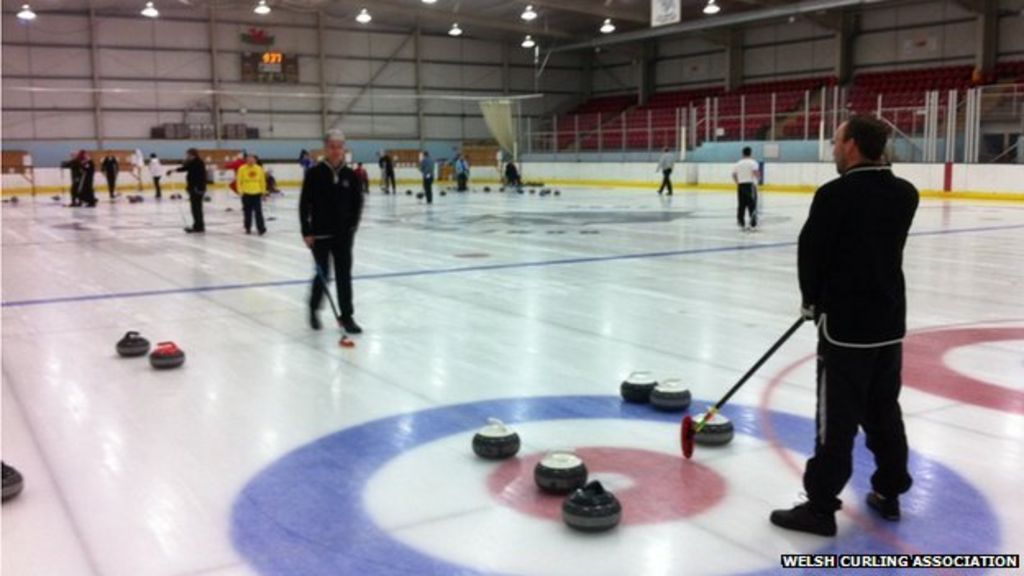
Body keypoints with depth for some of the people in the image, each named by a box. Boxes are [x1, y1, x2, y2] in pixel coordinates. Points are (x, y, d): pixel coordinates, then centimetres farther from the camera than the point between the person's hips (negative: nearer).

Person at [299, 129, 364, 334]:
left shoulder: (351, 175, 1)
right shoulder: (314, 173, -7)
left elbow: (357, 203, 8)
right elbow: (304, 204, -5)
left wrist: (352, 226, 0)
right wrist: (306, 232, -9)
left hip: (343, 234, 2)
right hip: (320, 233, -2)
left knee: (344, 275, 3)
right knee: (322, 274, 2)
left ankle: (347, 316, 11)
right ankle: (313, 308, 28)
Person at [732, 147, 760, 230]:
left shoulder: (738, 163, 9)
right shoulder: (753, 162, -6)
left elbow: (734, 175, 9)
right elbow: (756, 172, -20)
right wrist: (759, 173, 2)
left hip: (740, 185, 5)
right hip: (750, 185, -5)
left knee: (741, 205, 8)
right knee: (752, 205, -2)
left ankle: (742, 224, 10)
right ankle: (753, 225, -6)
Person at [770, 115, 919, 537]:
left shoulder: (834, 195, -17)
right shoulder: (905, 194, 4)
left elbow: (811, 253, -9)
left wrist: (812, 300, 8)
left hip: (846, 322, -7)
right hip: (890, 319, 7)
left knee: (838, 418, -2)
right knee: (885, 411, 18)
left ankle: (821, 507, 6)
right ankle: (889, 493, 29)